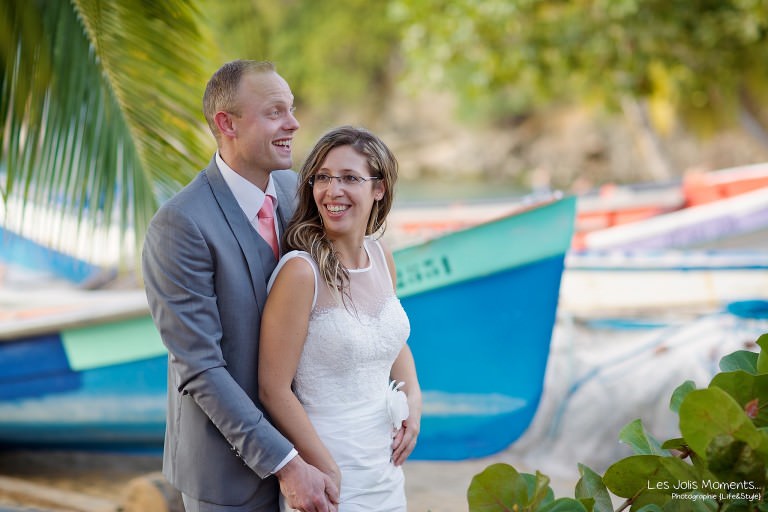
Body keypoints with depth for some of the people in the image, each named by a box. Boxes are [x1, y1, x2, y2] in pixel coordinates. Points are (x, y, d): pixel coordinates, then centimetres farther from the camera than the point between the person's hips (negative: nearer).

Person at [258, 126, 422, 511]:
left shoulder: (381, 256, 1)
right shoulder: (300, 271, -19)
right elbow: (273, 390, -17)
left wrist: (413, 400, 3)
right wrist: (327, 472, -15)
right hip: (329, 472, -6)